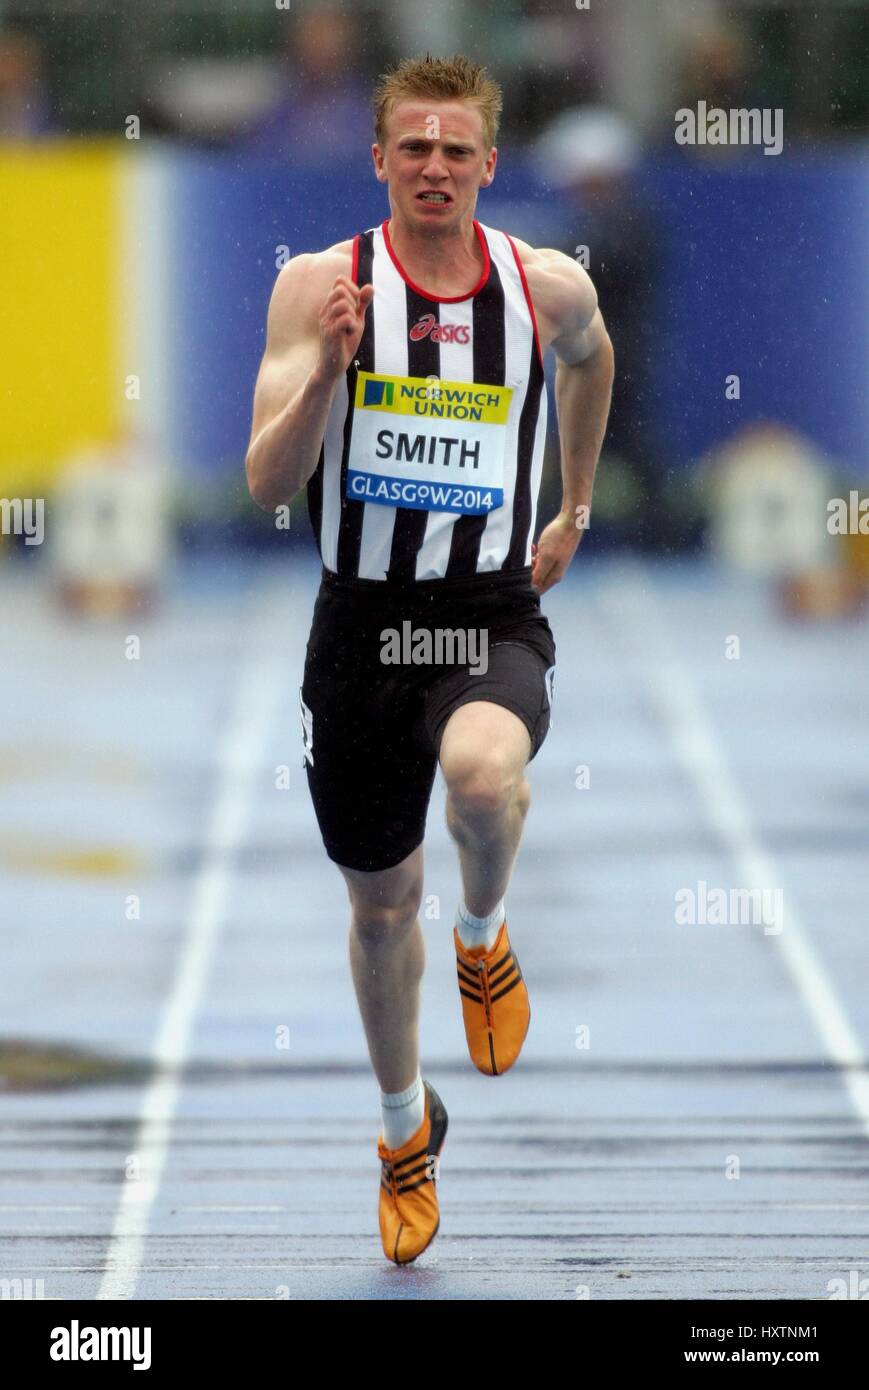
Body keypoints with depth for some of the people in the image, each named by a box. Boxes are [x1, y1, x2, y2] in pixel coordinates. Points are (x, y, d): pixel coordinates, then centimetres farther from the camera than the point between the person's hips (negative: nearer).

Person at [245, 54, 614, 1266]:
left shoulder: (550, 289, -3)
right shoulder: (321, 286, -8)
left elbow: (593, 357, 23)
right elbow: (268, 483, -13)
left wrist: (575, 512, 26)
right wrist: (326, 368, -29)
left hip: (493, 617, -1)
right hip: (363, 621, 1)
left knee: (484, 771, -35)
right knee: (380, 903, 13)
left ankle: (485, 937, -1)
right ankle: (408, 1127, 40)